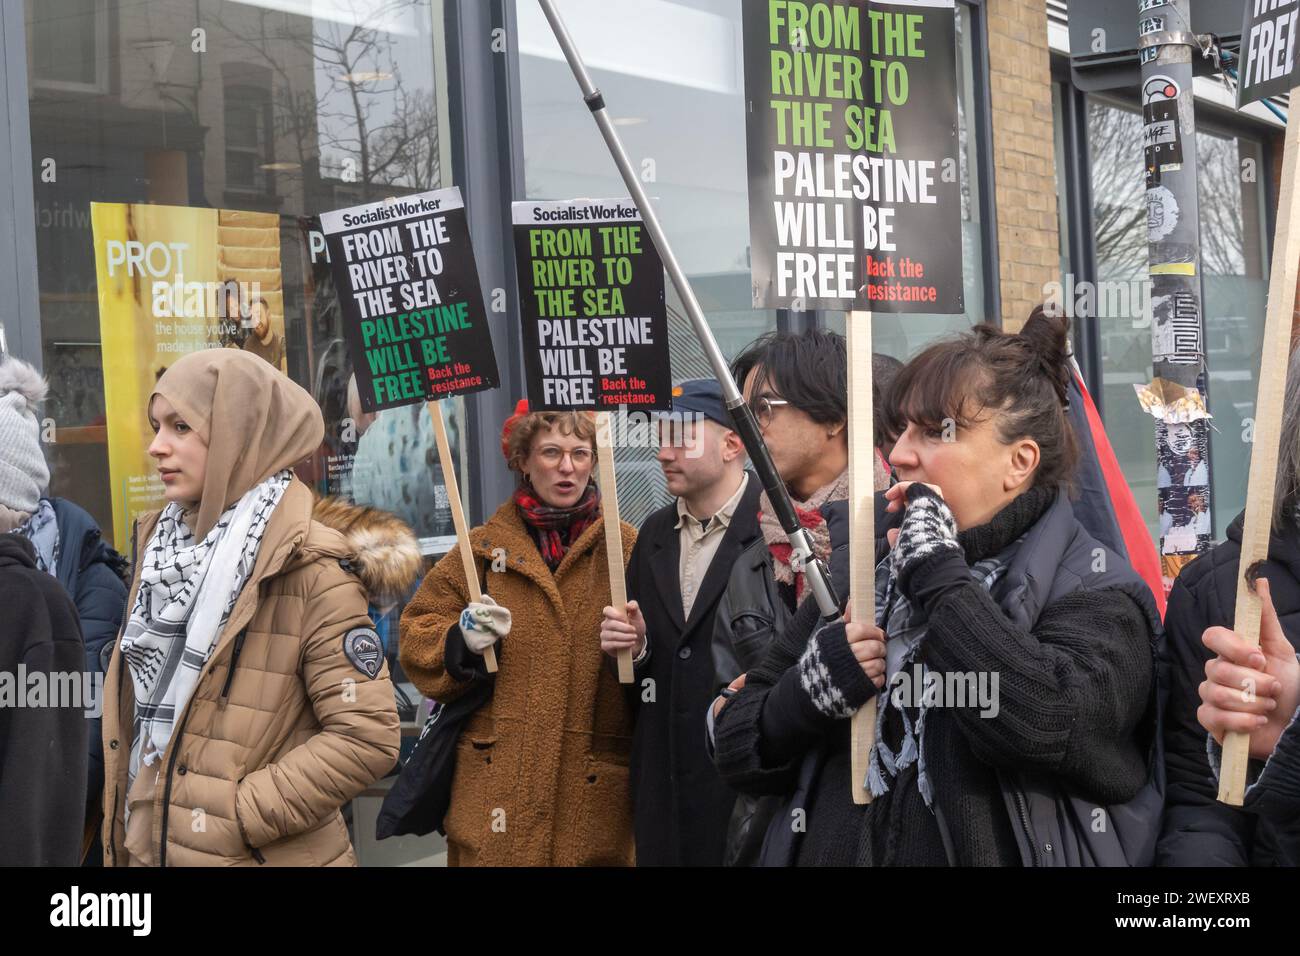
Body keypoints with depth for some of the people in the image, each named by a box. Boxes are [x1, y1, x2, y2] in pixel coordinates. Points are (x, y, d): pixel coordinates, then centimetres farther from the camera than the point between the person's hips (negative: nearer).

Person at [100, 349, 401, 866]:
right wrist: (122, 835, 8)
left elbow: (368, 736, -19)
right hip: (149, 848, 6)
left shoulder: (308, 570, -15)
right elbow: (140, 709, 13)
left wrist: (239, 815, -18)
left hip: (259, 856, -6)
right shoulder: (160, 544, 5)